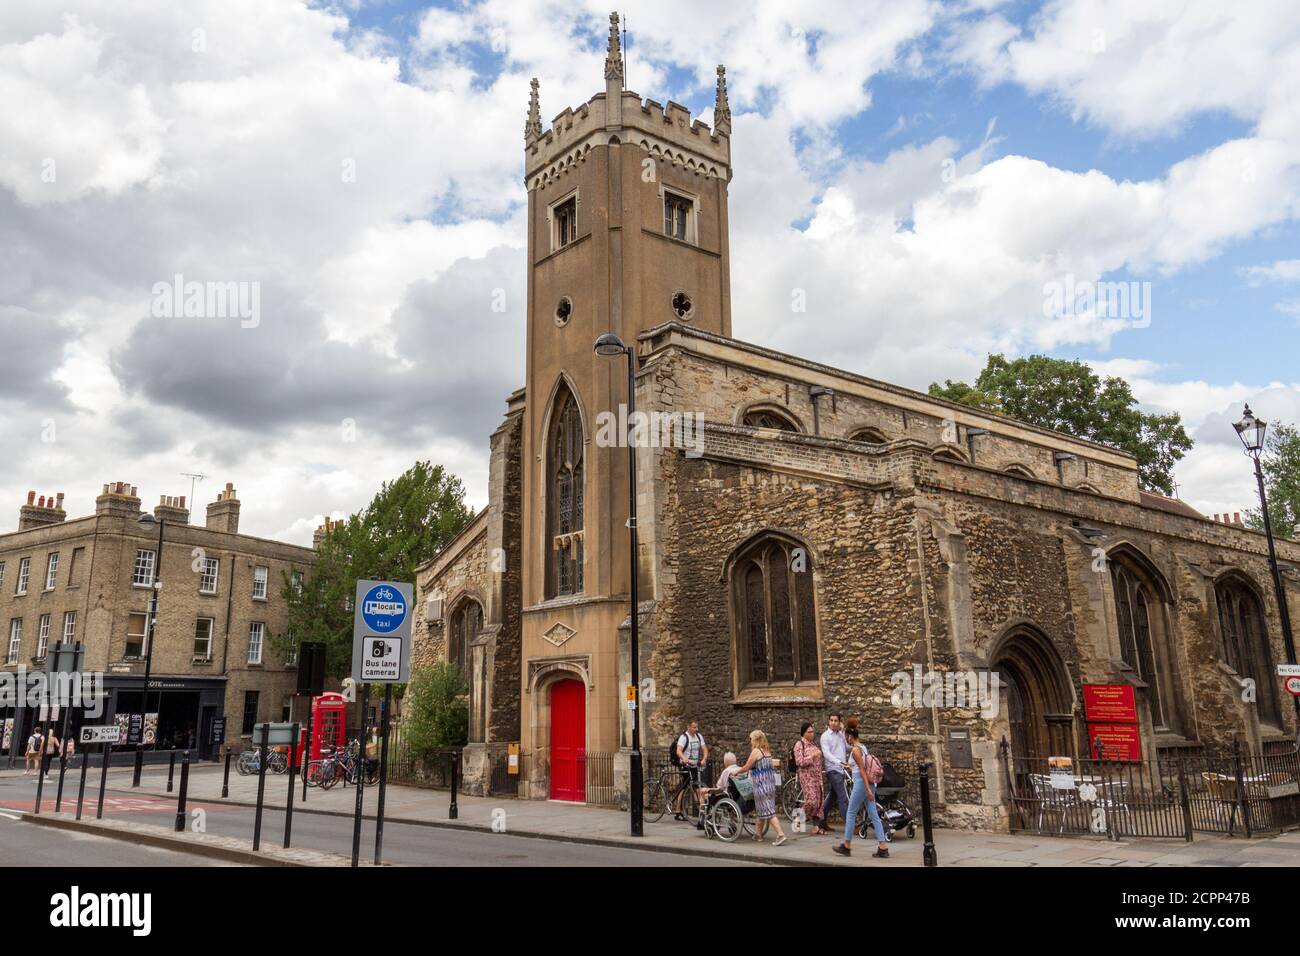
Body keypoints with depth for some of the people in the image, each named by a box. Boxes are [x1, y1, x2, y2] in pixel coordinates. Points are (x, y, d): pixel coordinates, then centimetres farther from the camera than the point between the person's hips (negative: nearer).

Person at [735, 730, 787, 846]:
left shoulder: (756, 751, -13)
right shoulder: (767, 751, 10)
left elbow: (746, 767, -7)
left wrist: (736, 772, 9)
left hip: (761, 784, -8)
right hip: (770, 783, 8)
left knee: (768, 810, -7)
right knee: (761, 809, 18)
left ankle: (781, 834, -14)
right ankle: (758, 833, 27)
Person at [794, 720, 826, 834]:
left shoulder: (814, 743, 15)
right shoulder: (799, 744, -7)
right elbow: (800, 762, -15)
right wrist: (812, 757, -19)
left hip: (817, 776, 7)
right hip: (807, 776, -7)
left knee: (819, 800, 3)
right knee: (811, 800, -15)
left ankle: (816, 825, 9)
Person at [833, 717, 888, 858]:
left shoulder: (855, 750, -13)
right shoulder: (862, 747, 13)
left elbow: (863, 770, -19)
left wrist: (868, 789, -22)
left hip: (861, 783, -9)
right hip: (869, 783, 9)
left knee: (851, 814, 3)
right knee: (874, 815, 6)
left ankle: (846, 846, 12)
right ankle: (883, 848, 2)